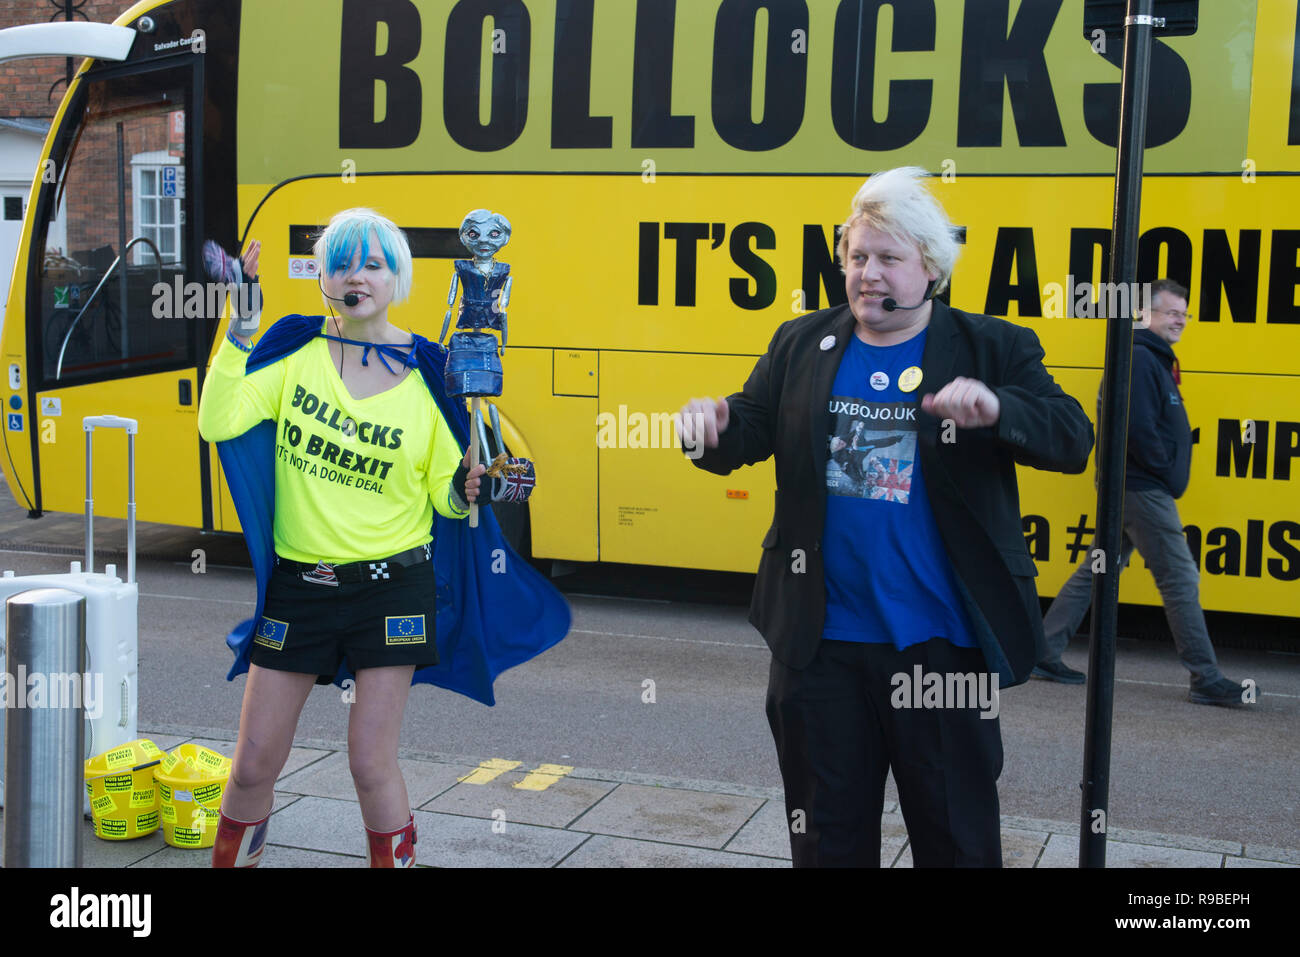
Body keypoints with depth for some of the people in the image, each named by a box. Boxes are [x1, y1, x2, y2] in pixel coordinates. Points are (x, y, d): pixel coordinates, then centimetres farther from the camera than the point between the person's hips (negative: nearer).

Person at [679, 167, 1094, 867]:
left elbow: (1073, 440, -9)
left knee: (957, 836, 11)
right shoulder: (802, 345, 6)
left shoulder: (991, 350, -2)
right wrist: (711, 423, -18)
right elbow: (747, 436, 6)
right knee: (828, 834, 17)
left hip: (942, 644, -2)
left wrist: (996, 408, -29)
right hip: (822, 644, 3)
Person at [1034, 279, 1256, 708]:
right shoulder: (1139, 359, -15)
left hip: (1135, 488, 11)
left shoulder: (1154, 359, 18)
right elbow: (1137, 427, -24)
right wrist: (1167, 475, -14)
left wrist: (1168, 474, 11)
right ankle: (1207, 680, 2)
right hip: (1143, 490, -11)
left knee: (1097, 570, 12)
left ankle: (1044, 652, 16)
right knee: (1180, 578, -5)